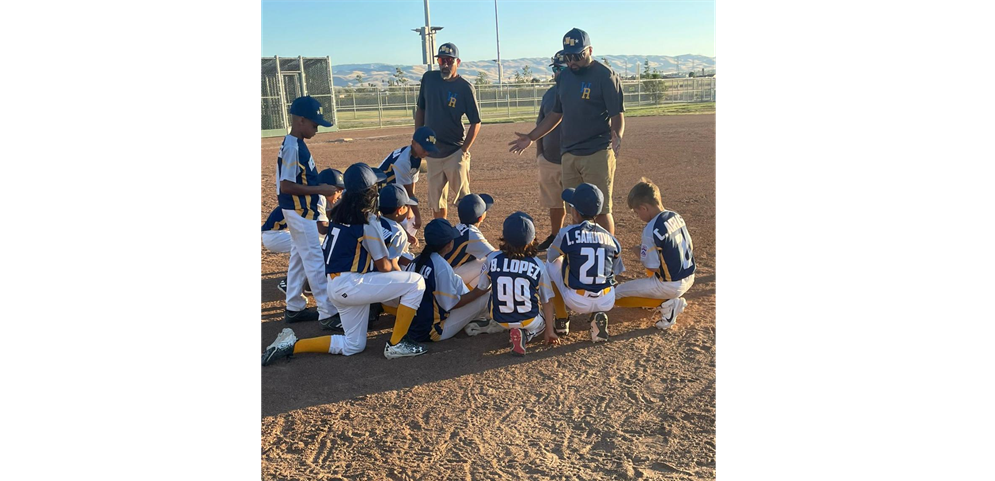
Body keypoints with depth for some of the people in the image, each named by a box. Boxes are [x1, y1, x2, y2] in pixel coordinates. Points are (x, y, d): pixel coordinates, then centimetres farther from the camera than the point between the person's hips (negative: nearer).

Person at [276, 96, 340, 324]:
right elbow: (286, 185, -24)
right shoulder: (292, 147, -20)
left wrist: (321, 186, 7)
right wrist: (319, 190, -21)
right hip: (299, 211, -10)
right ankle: (328, 312, -1)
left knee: (299, 258, 15)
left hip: (301, 210, 10)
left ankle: (294, 308, 25)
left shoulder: (297, 144, 10)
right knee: (316, 260, -6)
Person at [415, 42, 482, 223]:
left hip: (454, 153, -5)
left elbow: (475, 122, -7)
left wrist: (464, 150, -13)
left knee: (463, 198, -3)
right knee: (436, 198, 14)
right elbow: (420, 109, 13)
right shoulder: (428, 78, 4)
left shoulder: (465, 88, -9)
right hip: (432, 152, 5)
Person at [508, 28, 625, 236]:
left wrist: (617, 136, -32)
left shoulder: (605, 76, -7)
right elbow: (557, 113, 21)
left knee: (601, 210, -3)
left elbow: (617, 115, -12)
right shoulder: (565, 76, 13)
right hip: (568, 154, 7)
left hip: (597, 154, -6)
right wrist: (531, 137, 18)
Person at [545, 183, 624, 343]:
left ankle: (561, 320, 20)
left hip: (577, 302, -2)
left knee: (552, 265, 19)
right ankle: (599, 316, 8)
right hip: (606, 303, 3)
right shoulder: (611, 239, 5)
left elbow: (550, 257, 10)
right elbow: (613, 272, 14)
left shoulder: (566, 233, -7)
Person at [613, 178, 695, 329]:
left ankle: (666, 304, -6)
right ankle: (674, 300, 13)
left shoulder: (651, 230, -23)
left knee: (616, 294, 0)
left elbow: (652, 267, -19)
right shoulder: (676, 216, 1)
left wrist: (640, 254, 1)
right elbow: (690, 248, 12)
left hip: (670, 286, -8)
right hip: (689, 279, 8)